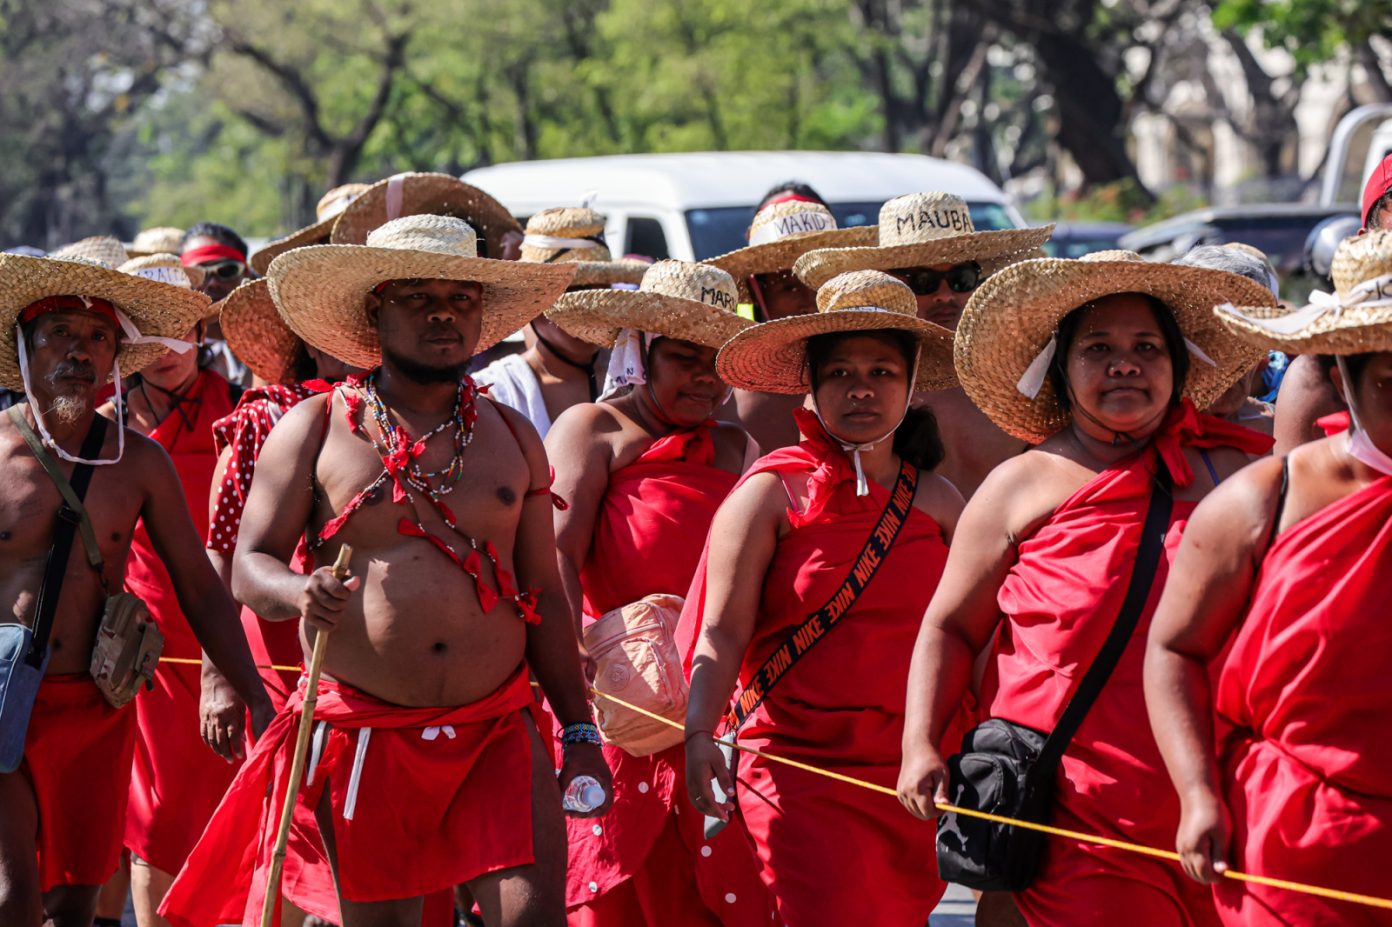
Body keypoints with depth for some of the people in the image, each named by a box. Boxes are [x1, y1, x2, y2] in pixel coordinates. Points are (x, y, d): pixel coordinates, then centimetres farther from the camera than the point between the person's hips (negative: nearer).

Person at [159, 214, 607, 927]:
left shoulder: (512, 438, 13)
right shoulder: (313, 429, 4)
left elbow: (545, 599, 15)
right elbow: (249, 568, -1)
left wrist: (578, 732, 10)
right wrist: (300, 593, -24)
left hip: (498, 734, 2)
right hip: (363, 735, -2)